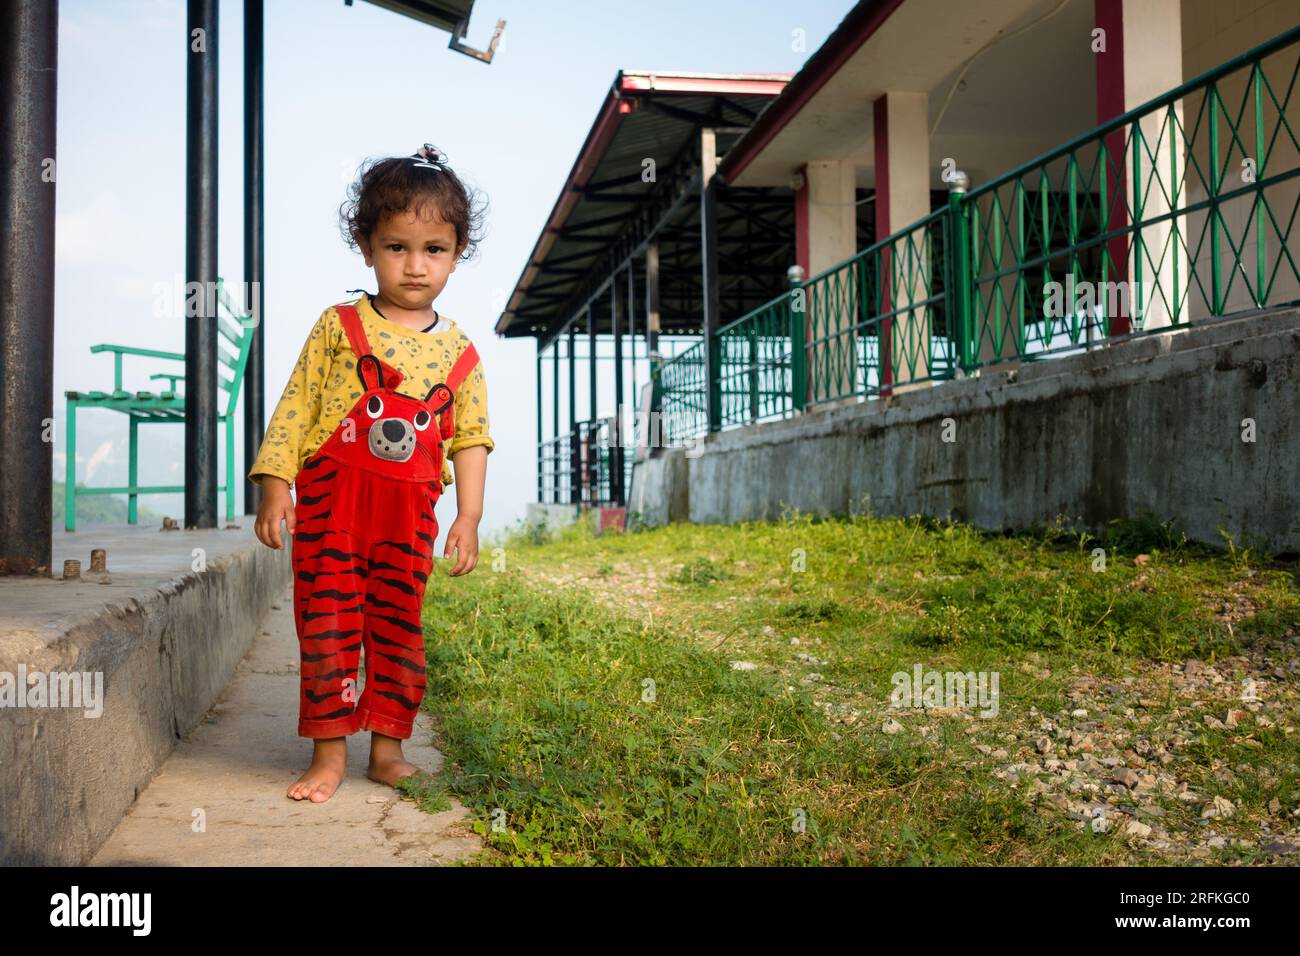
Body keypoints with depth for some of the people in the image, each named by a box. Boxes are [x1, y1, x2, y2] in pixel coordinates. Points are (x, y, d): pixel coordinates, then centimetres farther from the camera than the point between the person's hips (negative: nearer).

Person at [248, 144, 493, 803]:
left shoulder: (459, 351, 6)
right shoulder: (340, 326, 1)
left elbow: (471, 439, 7)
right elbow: (295, 407, 1)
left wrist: (469, 516, -1)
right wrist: (275, 486, -6)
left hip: (410, 511, 2)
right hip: (330, 500, -2)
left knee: (399, 625, 8)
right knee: (328, 622, 0)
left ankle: (387, 747, 19)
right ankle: (329, 753, 10)